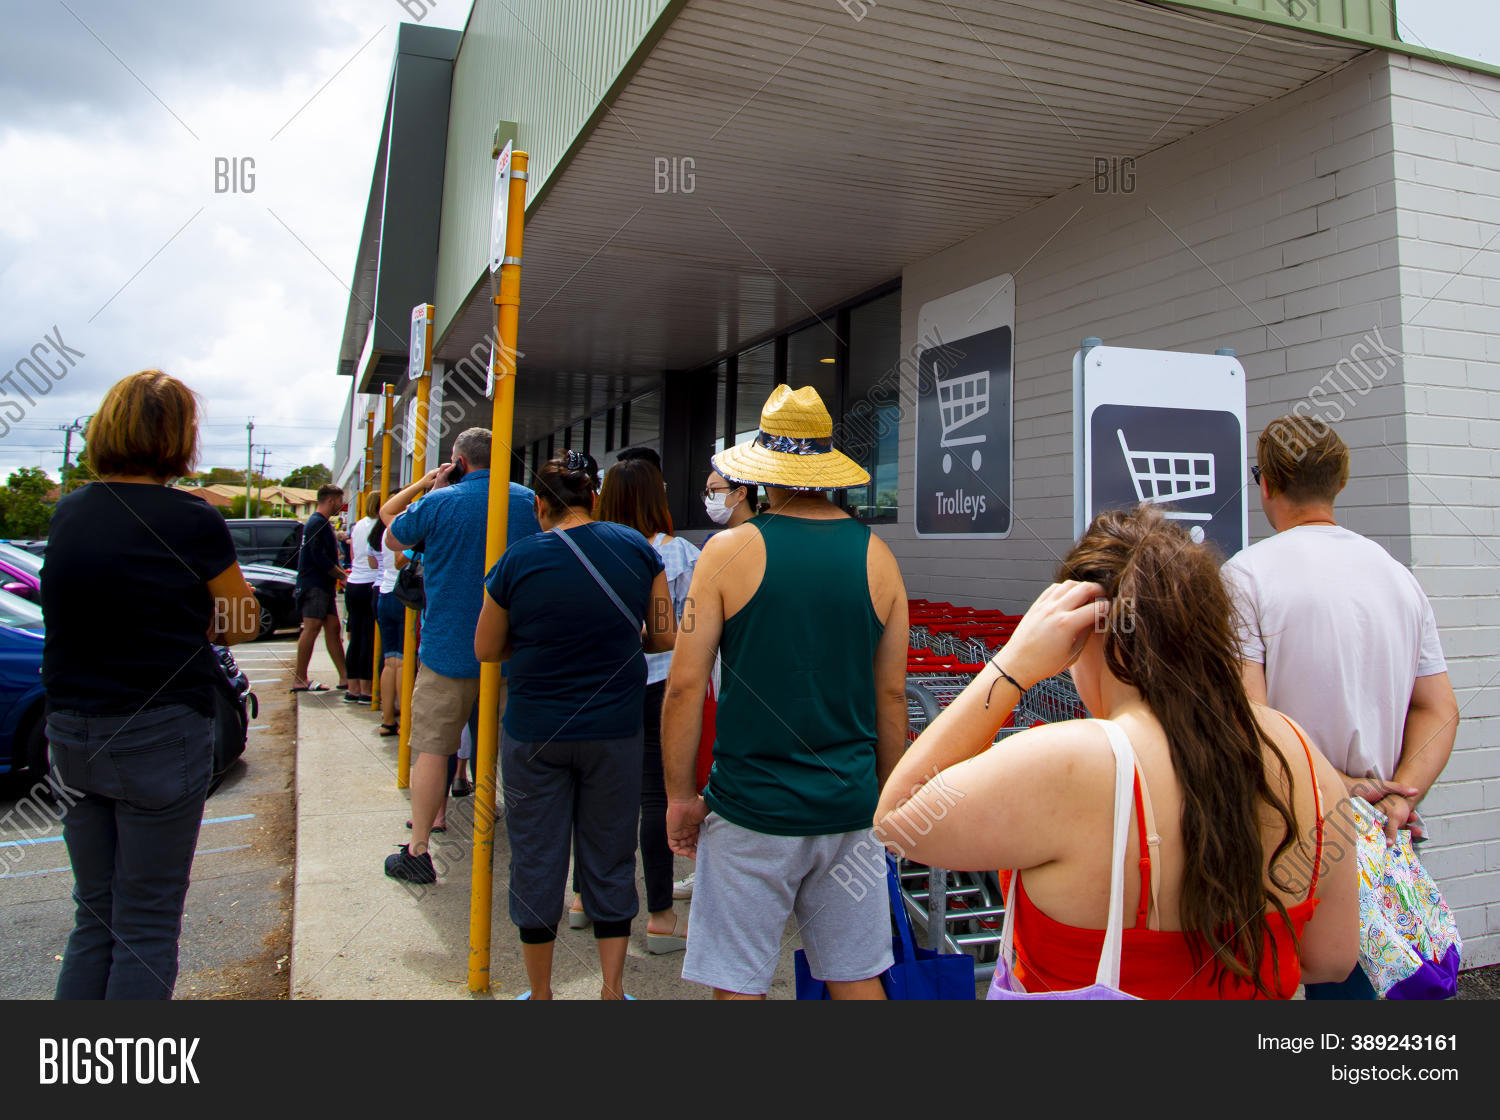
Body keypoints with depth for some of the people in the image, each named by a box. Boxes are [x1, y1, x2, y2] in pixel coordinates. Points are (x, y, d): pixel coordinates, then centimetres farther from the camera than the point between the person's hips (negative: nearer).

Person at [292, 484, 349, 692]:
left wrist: (342, 573, 16)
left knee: (332, 627, 7)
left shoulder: (322, 523, 19)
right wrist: (343, 575, -13)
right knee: (312, 628, -8)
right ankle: (300, 679, -3)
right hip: (314, 585, -10)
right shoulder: (317, 523, -13)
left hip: (323, 585, 10)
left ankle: (344, 677, 7)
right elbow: (320, 558, -20)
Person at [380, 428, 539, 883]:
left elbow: (393, 536, 8)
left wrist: (427, 486, 12)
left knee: (432, 747, 5)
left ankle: (417, 850, 11)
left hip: (449, 649, -3)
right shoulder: (530, 501, 0)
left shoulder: (438, 503, -9)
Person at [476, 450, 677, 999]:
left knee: (536, 860, 13)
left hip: (534, 732, -1)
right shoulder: (636, 548, -5)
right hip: (615, 730, 1)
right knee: (610, 859, 14)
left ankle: (540, 991, 27)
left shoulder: (518, 560, -9)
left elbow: (486, 649, 2)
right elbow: (665, 636, 1)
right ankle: (612, 986, 23)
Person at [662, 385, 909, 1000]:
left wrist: (680, 796, 3)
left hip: (751, 810, -3)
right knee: (857, 976, 16)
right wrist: (886, 796, 17)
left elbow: (685, 685, -8)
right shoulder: (876, 555, 2)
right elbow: (891, 693, 6)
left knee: (738, 983, 9)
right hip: (849, 808, 3)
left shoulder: (730, 550, -7)